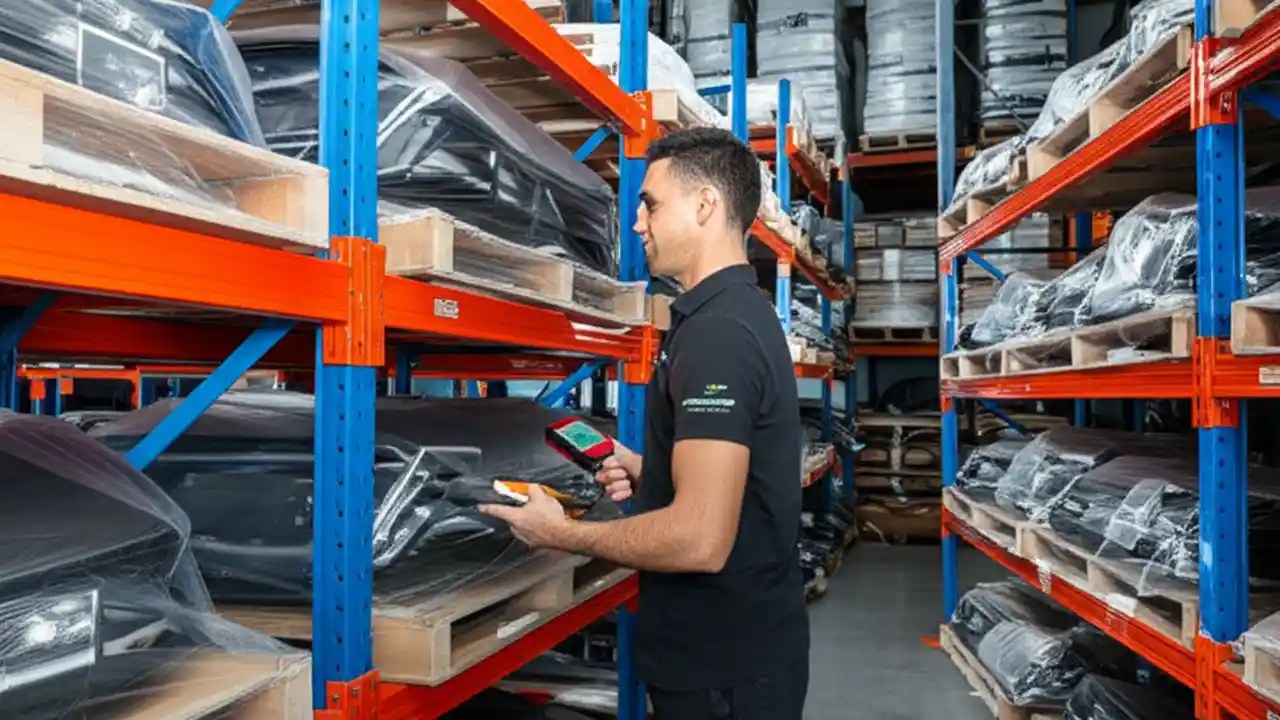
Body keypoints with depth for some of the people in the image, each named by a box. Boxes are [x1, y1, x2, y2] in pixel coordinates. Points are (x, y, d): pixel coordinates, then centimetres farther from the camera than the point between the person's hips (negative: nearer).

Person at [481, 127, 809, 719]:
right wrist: (647, 473, 5)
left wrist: (561, 534, -16)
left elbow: (700, 540, -29)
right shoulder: (745, 314, 8)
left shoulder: (715, 332, -24)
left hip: (725, 666, -9)